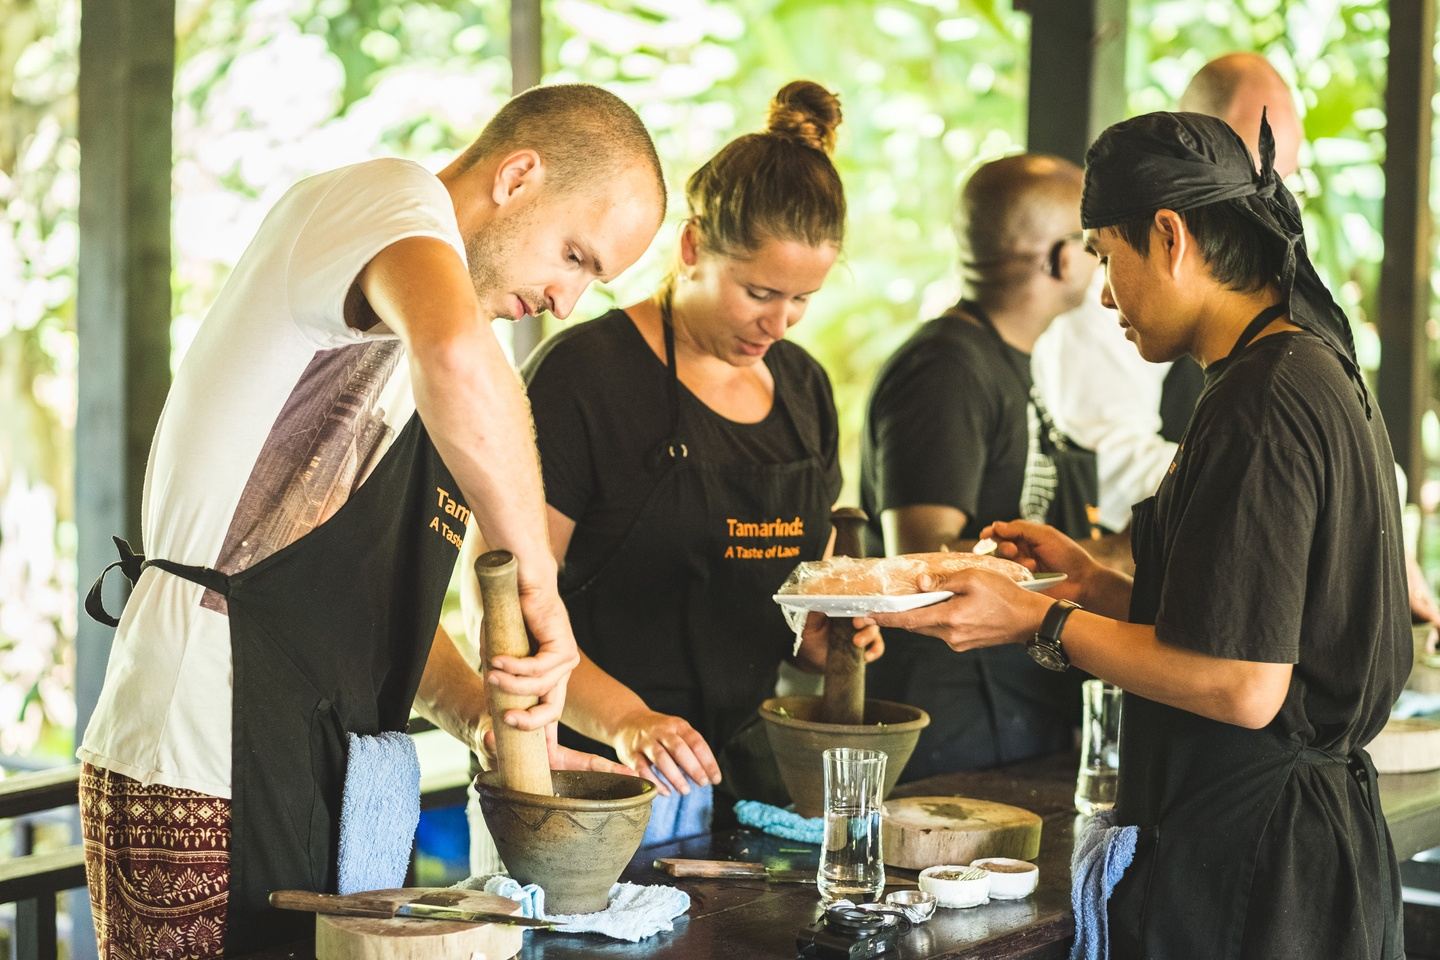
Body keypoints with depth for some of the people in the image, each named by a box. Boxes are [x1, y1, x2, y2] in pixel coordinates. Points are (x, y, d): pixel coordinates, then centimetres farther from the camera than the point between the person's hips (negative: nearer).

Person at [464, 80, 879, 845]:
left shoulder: (803, 388, 11)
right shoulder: (583, 373, -10)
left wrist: (822, 633, 2)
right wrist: (624, 718, -28)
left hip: (748, 778, 6)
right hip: (603, 785, -6)